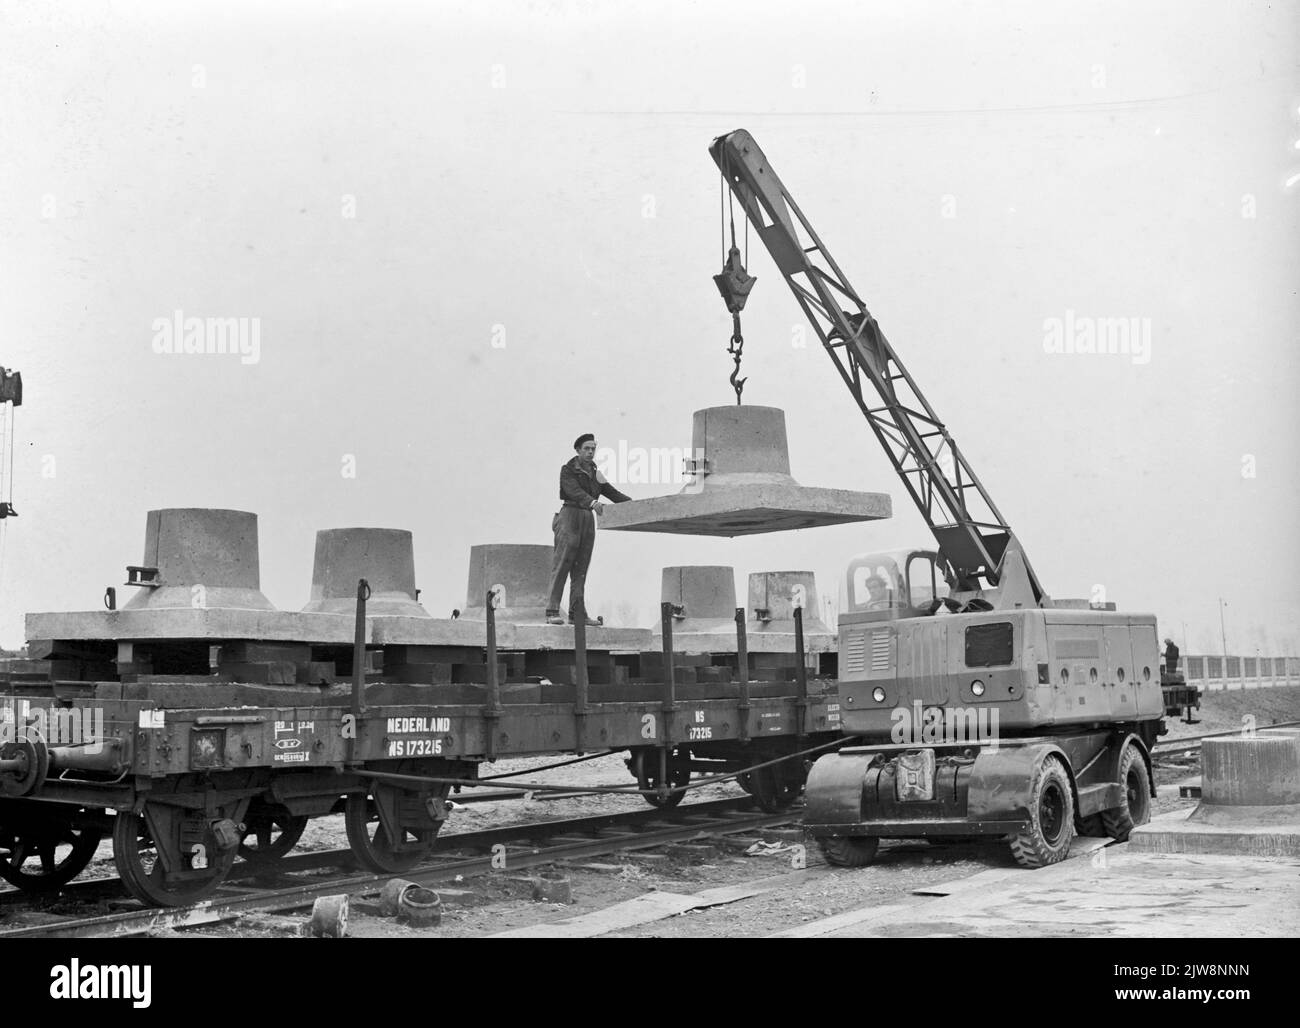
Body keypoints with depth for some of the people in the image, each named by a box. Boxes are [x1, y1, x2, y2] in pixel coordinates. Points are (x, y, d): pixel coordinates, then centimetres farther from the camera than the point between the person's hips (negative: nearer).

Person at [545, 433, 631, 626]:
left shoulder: (595, 474, 18)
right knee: (562, 563, -10)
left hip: (588, 519, 6)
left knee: (581, 567, 3)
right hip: (570, 516, -6)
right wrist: (593, 502, -37)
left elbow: (613, 494, 13)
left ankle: (577, 612, 4)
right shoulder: (568, 470, -1)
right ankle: (552, 611, -14)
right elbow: (575, 491, -19)